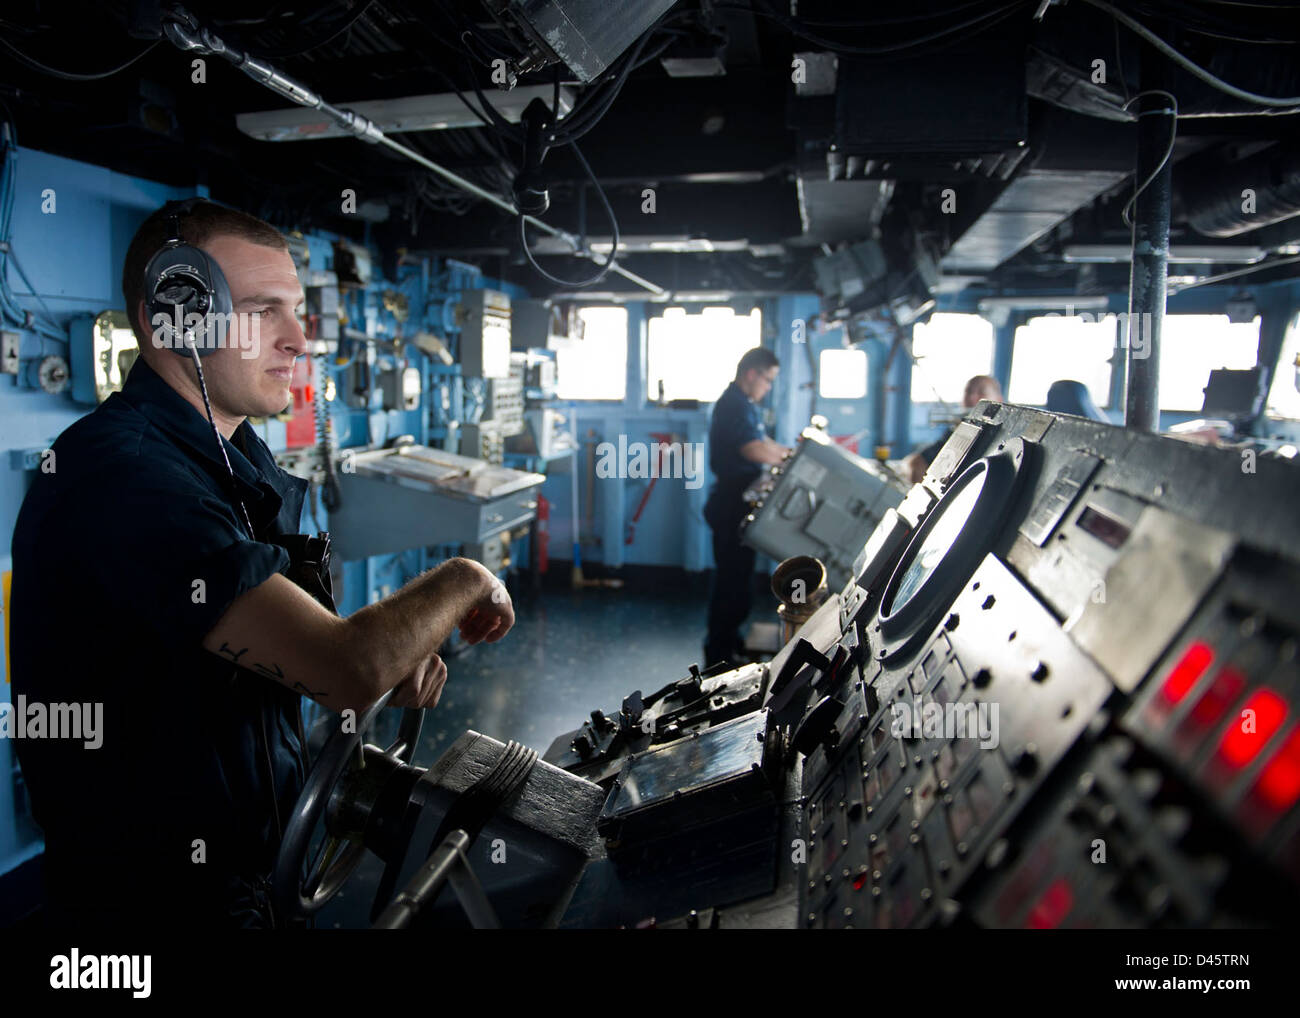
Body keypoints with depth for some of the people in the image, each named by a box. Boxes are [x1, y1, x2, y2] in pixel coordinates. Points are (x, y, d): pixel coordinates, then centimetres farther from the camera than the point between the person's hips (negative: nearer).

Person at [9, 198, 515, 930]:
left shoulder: (241, 456, 5)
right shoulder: (122, 472, -29)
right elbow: (349, 671, -36)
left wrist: (395, 657, -10)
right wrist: (463, 582, -17)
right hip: (160, 899, -9)